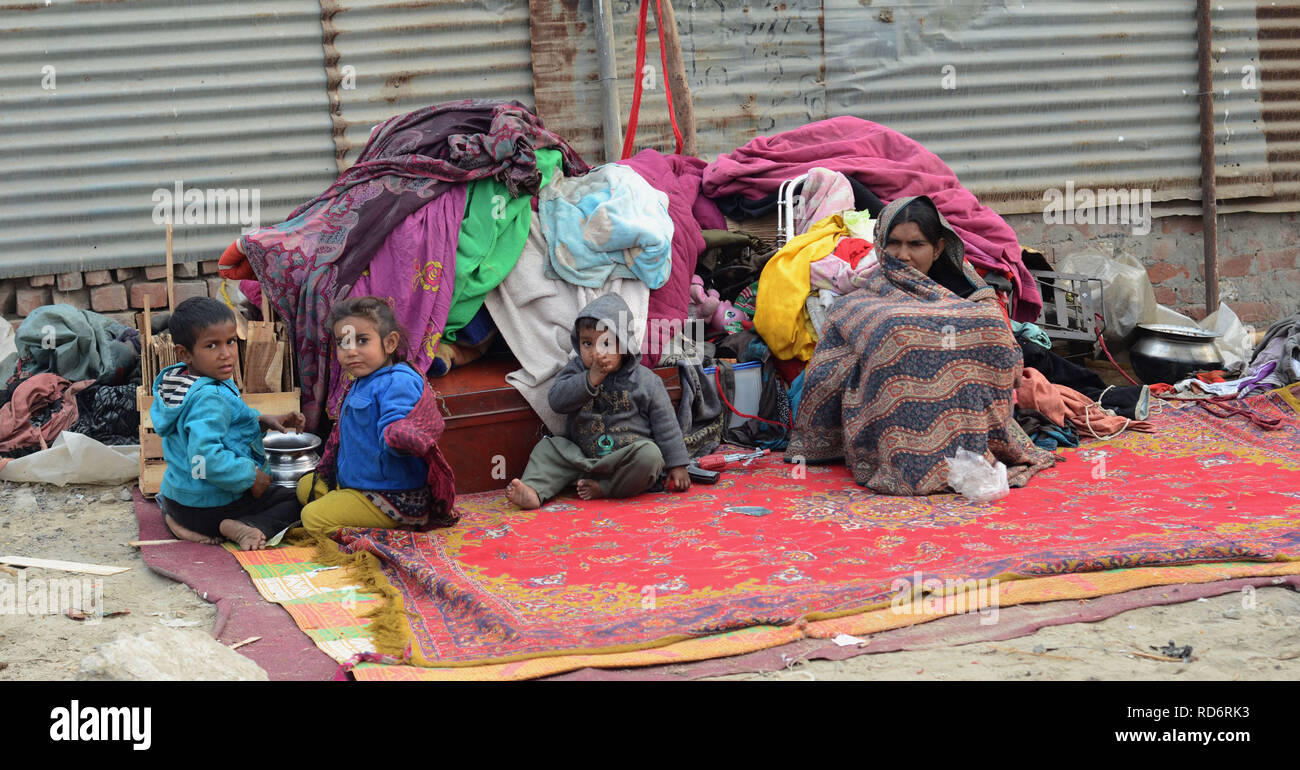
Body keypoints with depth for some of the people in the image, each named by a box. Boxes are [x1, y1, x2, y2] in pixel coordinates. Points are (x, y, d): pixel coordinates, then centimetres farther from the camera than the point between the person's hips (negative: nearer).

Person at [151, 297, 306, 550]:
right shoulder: (211, 398, -28)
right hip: (211, 506, -8)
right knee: (294, 501, 5)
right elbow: (206, 458, -36)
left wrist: (263, 421, 3)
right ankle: (244, 527, -19)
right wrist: (251, 476, -21)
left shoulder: (178, 379, 4)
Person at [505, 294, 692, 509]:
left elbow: (666, 425, 0)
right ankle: (533, 490, -26)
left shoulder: (645, 381, -4)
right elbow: (556, 400, -11)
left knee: (650, 455, -31)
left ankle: (604, 489, -22)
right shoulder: (576, 369, 3)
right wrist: (590, 380, -21)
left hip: (627, 462, -3)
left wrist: (677, 465, -3)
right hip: (582, 455, 3)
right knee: (549, 447, -9)